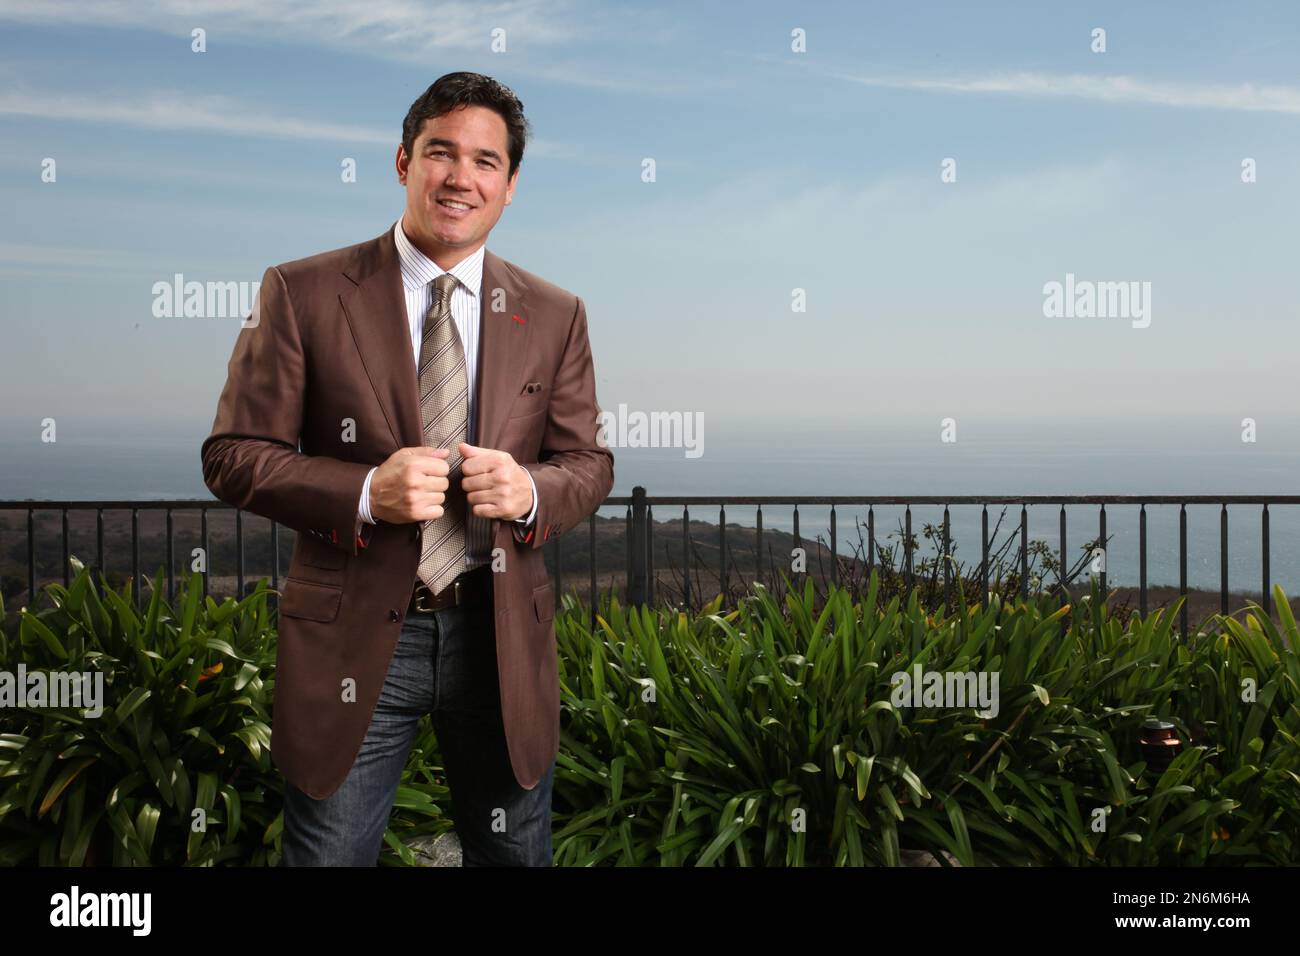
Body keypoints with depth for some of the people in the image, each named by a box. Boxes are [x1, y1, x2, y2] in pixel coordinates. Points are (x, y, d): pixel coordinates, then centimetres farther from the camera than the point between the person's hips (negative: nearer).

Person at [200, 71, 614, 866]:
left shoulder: (554, 315, 5)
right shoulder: (303, 294, -3)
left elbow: (589, 463, 9)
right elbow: (233, 455, -4)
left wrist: (530, 491, -15)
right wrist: (366, 493, -21)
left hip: (501, 636, 3)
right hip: (354, 632, -2)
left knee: (515, 854, 16)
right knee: (330, 854, 9)